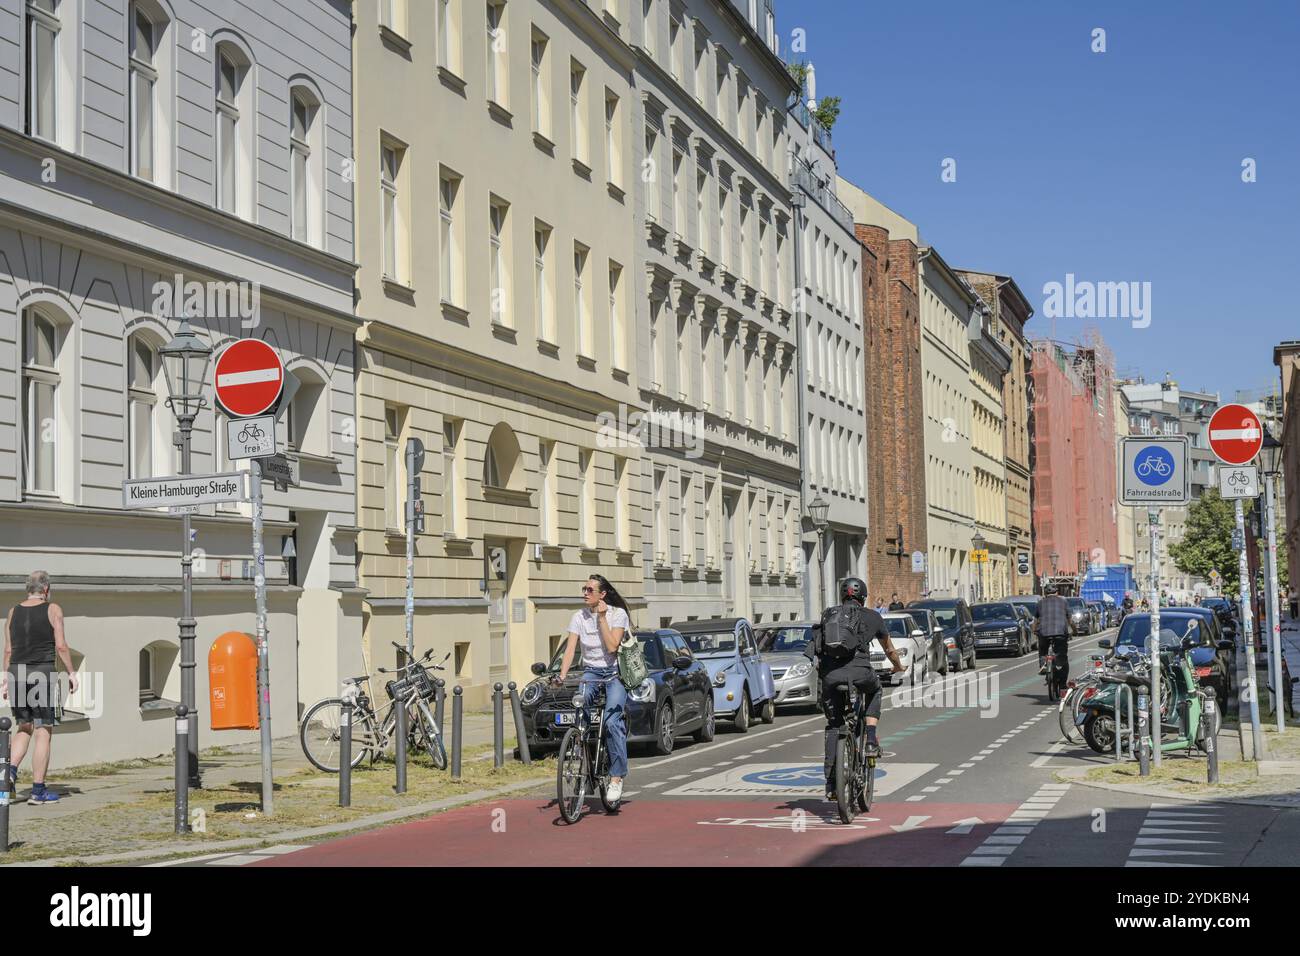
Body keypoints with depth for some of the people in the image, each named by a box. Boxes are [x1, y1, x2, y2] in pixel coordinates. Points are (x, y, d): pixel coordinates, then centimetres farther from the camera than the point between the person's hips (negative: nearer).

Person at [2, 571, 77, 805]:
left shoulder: (13, 612, 10)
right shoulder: (53, 610, -2)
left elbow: (8, 649, 10)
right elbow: (60, 646, -7)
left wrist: (6, 677, 16)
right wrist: (71, 673, 1)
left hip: (17, 672, 5)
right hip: (42, 672, -4)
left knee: (24, 728, 19)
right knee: (43, 732, 1)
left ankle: (11, 769, -4)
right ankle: (38, 790, 2)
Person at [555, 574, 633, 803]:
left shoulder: (618, 614, -7)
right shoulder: (578, 617, 2)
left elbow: (612, 646, -18)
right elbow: (570, 649, -7)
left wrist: (602, 618, -17)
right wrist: (562, 675, -22)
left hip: (614, 674, -3)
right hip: (590, 673, 3)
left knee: (612, 721, -23)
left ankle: (616, 777, -19)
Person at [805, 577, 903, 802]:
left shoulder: (828, 615, 26)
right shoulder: (871, 616, 20)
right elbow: (889, 650, 36)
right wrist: (898, 666, 57)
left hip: (829, 676, 2)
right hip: (859, 671, -2)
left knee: (833, 727, 16)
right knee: (874, 691, 33)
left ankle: (830, 785, 11)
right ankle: (871, 741, 18)